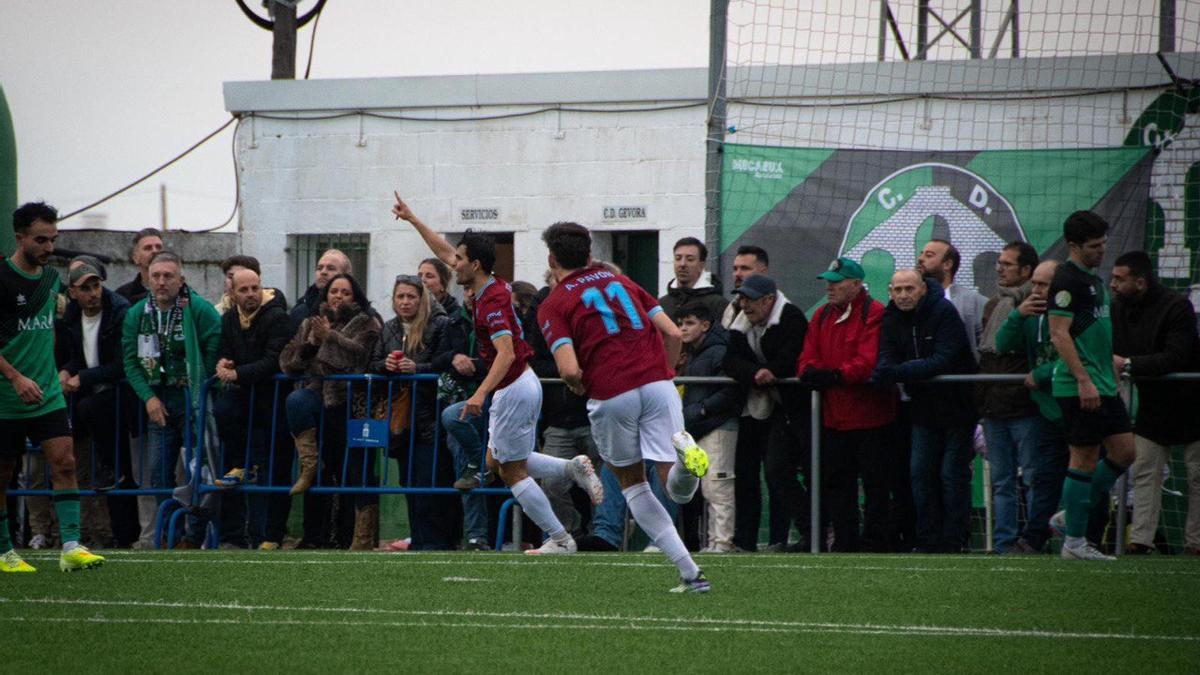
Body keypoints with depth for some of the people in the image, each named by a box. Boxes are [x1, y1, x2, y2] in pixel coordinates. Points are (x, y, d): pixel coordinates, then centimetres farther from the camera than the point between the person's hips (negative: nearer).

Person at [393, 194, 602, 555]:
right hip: (521, 385, 10)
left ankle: (559, 539, 4)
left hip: (515, 389, -10)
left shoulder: (492, 302, -21)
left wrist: (481, 393, -41)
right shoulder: (495, 287, 6)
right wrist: (412, 219, 22)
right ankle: (573, 467, 10)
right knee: (497, 462, 18)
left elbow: (507, 352, -33)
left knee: (513, 471, -1)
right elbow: (444, 251, 19)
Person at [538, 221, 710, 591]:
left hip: (611, 396, -3)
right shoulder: (621, 282, 21)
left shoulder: (553, 306, 6)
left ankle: (690, 573, 6)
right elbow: (672, 333, 13)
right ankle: (682, 451, -31)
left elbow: (569, 370, -9)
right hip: (657, 384, 3)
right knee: (678, 491, 5)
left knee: (632, 483, 18)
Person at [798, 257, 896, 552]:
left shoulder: (874, 314, -9)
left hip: (870, 416, -7)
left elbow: (870, 361, -19)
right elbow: (808, 356, 9)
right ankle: (845, 541, 17)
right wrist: (810, 371, -14)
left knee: (874, 482, -1)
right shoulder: (822, 315, 14)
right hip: (834, 416, 7)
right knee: (835, 483, 10)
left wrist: (835, 375, -27)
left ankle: (874, 542, 4)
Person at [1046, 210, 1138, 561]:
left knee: (1125, 452, 8)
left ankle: (1071, 516, 17)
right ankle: (1074, 541, 1)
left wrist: (1112, 366, 23)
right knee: (1086, 458, -6)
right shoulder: (1067, 280, -12)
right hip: (1079, 387, -10)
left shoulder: (1094, 279, 18)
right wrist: (1083, 380, -23)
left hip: (1103, 385, 10)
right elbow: (1059, 334, -19)